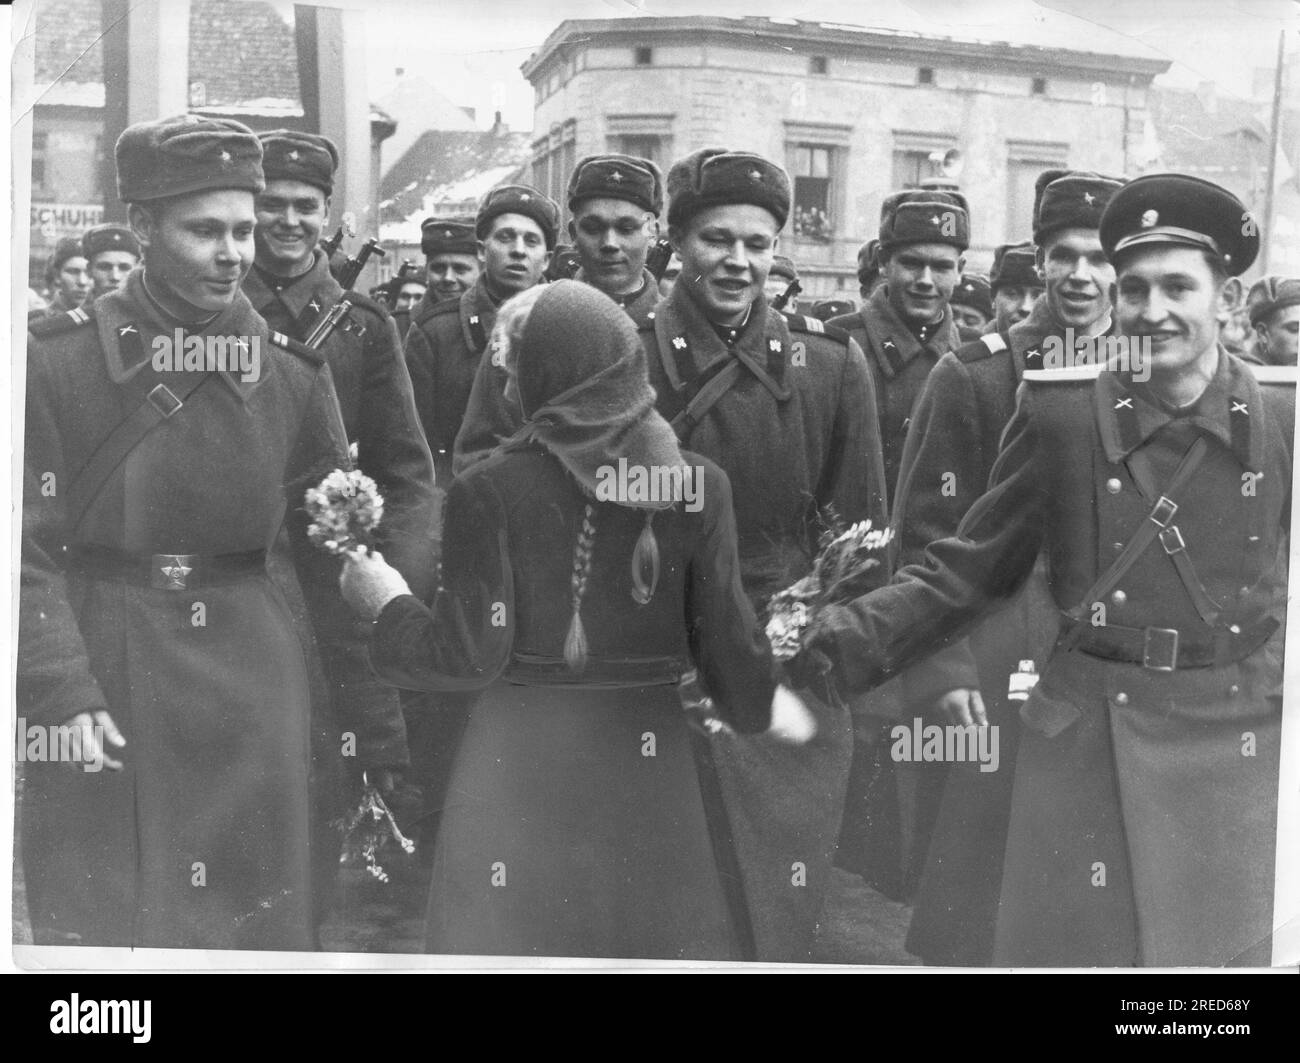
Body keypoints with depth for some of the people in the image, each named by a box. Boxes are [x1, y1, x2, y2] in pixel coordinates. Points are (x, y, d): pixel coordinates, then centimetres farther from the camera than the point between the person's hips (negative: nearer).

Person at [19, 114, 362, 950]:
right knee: (96, 923, 8)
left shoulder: (294, 371, 2)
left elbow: (329, 554, 10)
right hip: (97, 687, -1)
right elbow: (28, 549, -7)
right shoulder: (55, 359, -5)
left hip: (249, 692, 2)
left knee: (256, 922, 10)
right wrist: (61, 692, -16)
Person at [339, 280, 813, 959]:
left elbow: (470, 656, -8)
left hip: (522, 763, -2)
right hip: (651, 757, 2)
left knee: (516, 940, 12)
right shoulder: (700, 485, -3)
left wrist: (386, 603, 9)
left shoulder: (489, 491, -10)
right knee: (662, 934, 15)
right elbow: (726, 641, -1)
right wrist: (766, 709, 19)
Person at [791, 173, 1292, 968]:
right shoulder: (1061, 408, -3)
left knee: (1229, 948, 10)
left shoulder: (1281, 412, -2)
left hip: (1239, 747, 1)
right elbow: (972, 568, 1)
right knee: (1068, 944, 6)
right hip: (1085, 745, 0)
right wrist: (847, 637, -9)